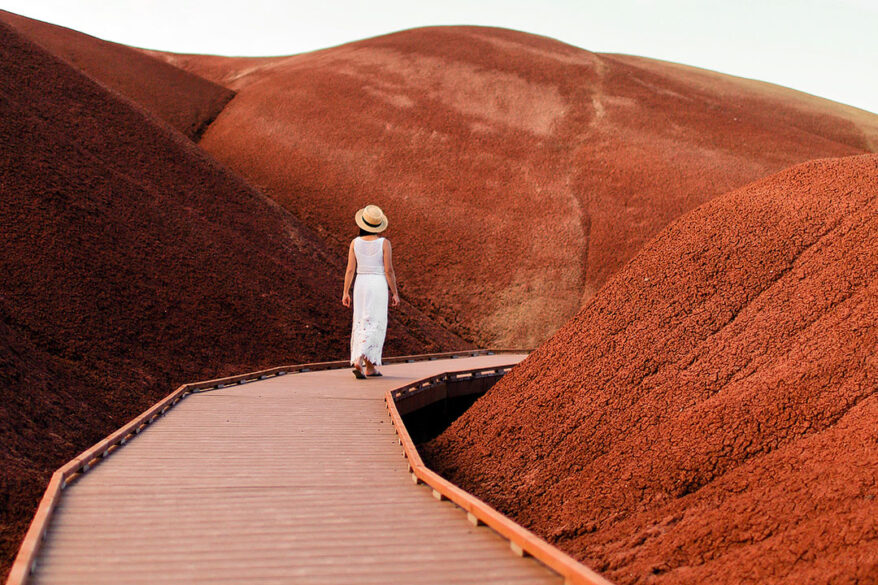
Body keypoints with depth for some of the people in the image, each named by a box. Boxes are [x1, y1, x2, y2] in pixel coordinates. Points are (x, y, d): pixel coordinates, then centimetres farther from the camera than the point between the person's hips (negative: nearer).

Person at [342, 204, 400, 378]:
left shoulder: (355, 242, -1)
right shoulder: (384, 243, -8)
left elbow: (350, 269, -2)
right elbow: (389, 270, -9)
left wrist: (346, 292, 5)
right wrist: (395, 293, -2)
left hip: (360, 285, 3)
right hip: (379, 285, -3)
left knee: (361, 323, 11)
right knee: (375, 325, 1)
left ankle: (370, 367, 10)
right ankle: (359, 360, -14)